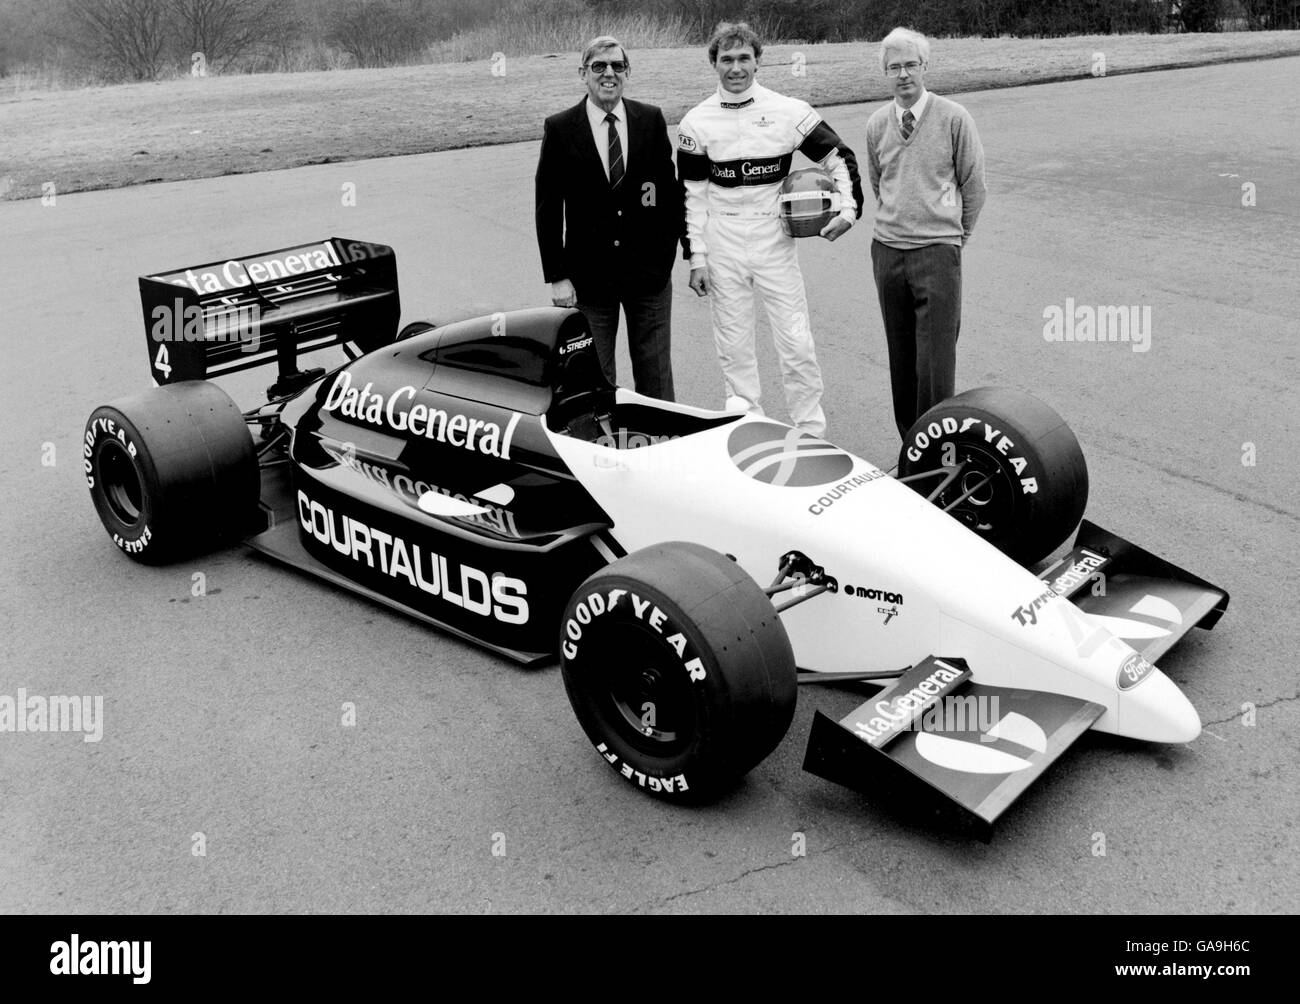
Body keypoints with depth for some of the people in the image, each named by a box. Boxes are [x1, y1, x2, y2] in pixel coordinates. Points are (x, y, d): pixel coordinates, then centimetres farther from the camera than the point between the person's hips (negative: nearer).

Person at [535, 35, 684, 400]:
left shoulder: (652, 120, 3)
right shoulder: (560, 129, -2)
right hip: (588, 274, -1)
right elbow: (548, 209, -2)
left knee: (656, 377, 9)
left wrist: (668, 252, -1)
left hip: (649, 272, 2)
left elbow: (670, 191, 7)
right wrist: (557, 277, -6)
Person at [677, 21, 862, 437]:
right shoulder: (697, 122, 2)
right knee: (733, 344, 6)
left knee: (797, 341, -1)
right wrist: (696, 258, 1)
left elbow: (838, 157, 7)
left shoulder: (788, 111, -1)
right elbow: (693, 195, 4)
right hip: (723, 247, 1)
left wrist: (849, 209, -5)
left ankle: (812, 432, 12)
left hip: (775, 242, -1)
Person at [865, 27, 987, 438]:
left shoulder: (953, 118, -4)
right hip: (887, 251, 4)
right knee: (901, 359, 10)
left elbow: (973, 186, 3)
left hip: (938, 253, -4)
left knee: (935, 362, -8)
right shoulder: (877, 124, 7)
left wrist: (954, 234, 10)